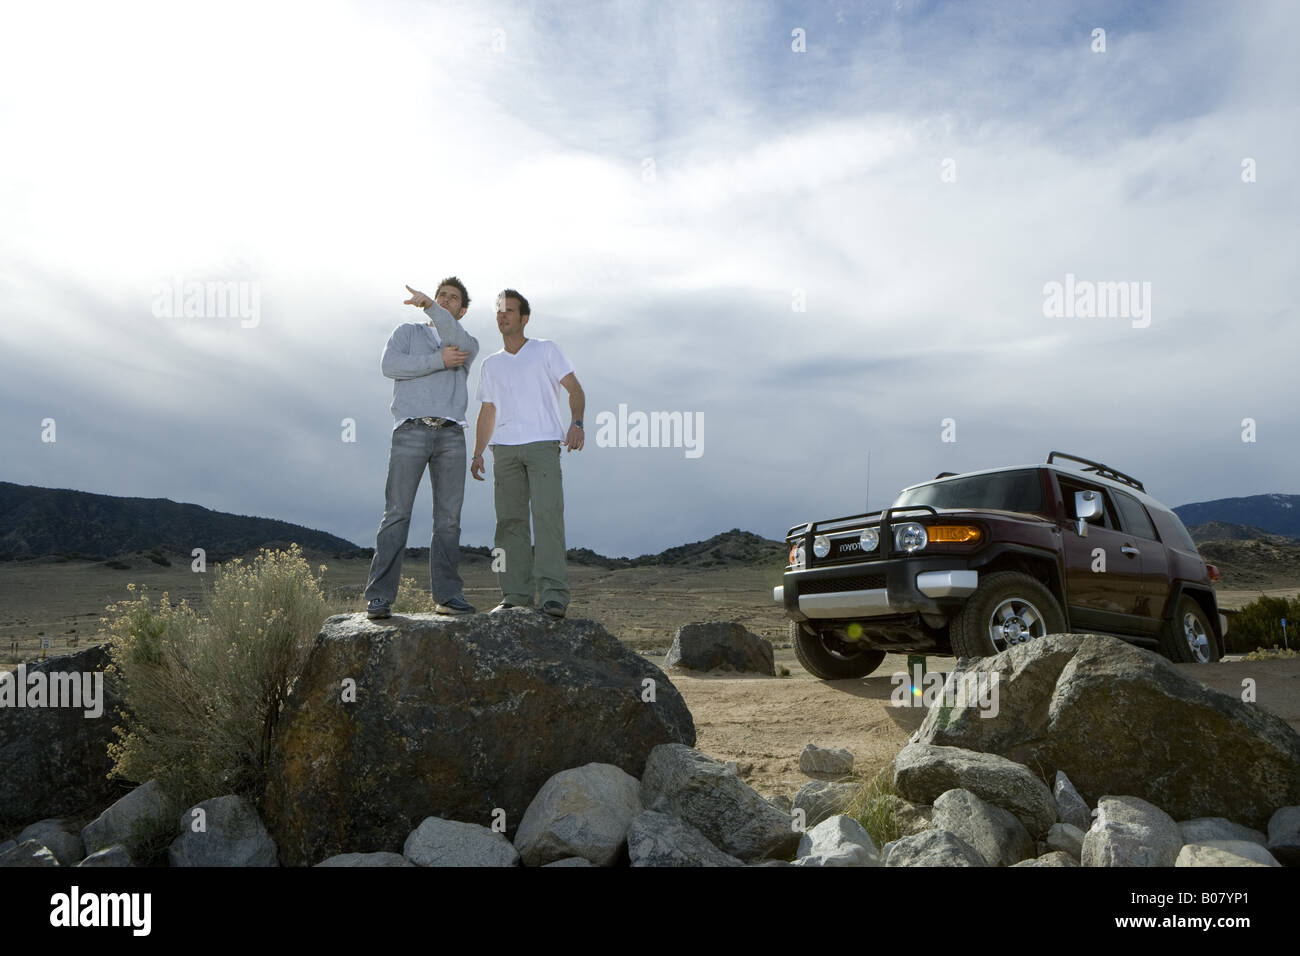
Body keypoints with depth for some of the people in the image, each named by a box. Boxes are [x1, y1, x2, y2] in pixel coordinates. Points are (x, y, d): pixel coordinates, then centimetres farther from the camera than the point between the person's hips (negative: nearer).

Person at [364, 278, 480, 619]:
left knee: (449, 517, -1)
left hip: (450, 435, 2)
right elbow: (390, 365, -2)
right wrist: (439, 360, -7)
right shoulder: (407, 332, 19)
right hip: (411, 431, -2)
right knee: (397, 514, -8)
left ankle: (447, 594, 3)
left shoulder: (468, 344, 20)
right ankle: (379, 597, -9)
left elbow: (456, 340, -7)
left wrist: (429, 306, -21)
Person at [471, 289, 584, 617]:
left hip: (542, 443, -4)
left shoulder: (546, 349, 10)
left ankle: (553, 593, -19)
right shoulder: (490, 364, 21)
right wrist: (477, 453, 12)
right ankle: (517, 594, 3)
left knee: (547, 513, -16)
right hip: (505, 447, 4)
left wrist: (576, 423, -14)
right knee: (510, 519, 0)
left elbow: (575, 389, 4)